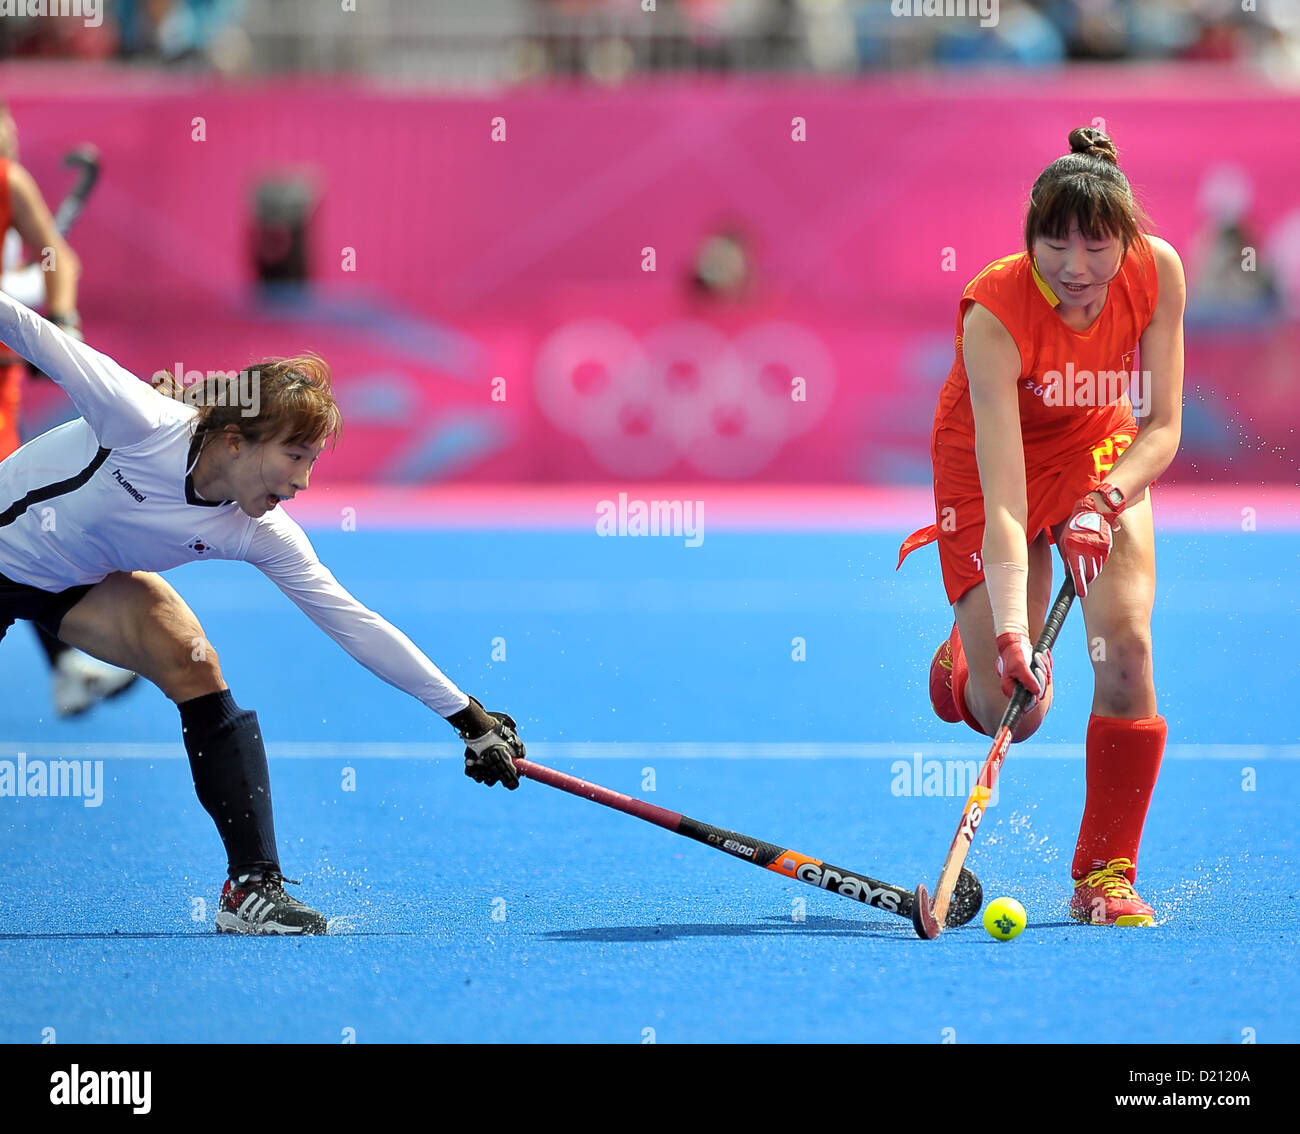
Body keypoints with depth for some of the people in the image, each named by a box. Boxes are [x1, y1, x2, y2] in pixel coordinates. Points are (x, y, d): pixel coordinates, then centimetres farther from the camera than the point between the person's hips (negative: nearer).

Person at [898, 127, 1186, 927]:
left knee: (1126, 641, -20)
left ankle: (1106, 875, -6)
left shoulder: (1159, 271, -24)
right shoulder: (994, 313, -35)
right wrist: (1010, 631, -48)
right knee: (1009, 708, -8)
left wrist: (1106, 500, -31)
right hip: (988, 461, -3)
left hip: (1103, 449, 3)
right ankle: (964, 660, 33)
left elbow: (1162, 427, -13)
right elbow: (1003, 502, -39)